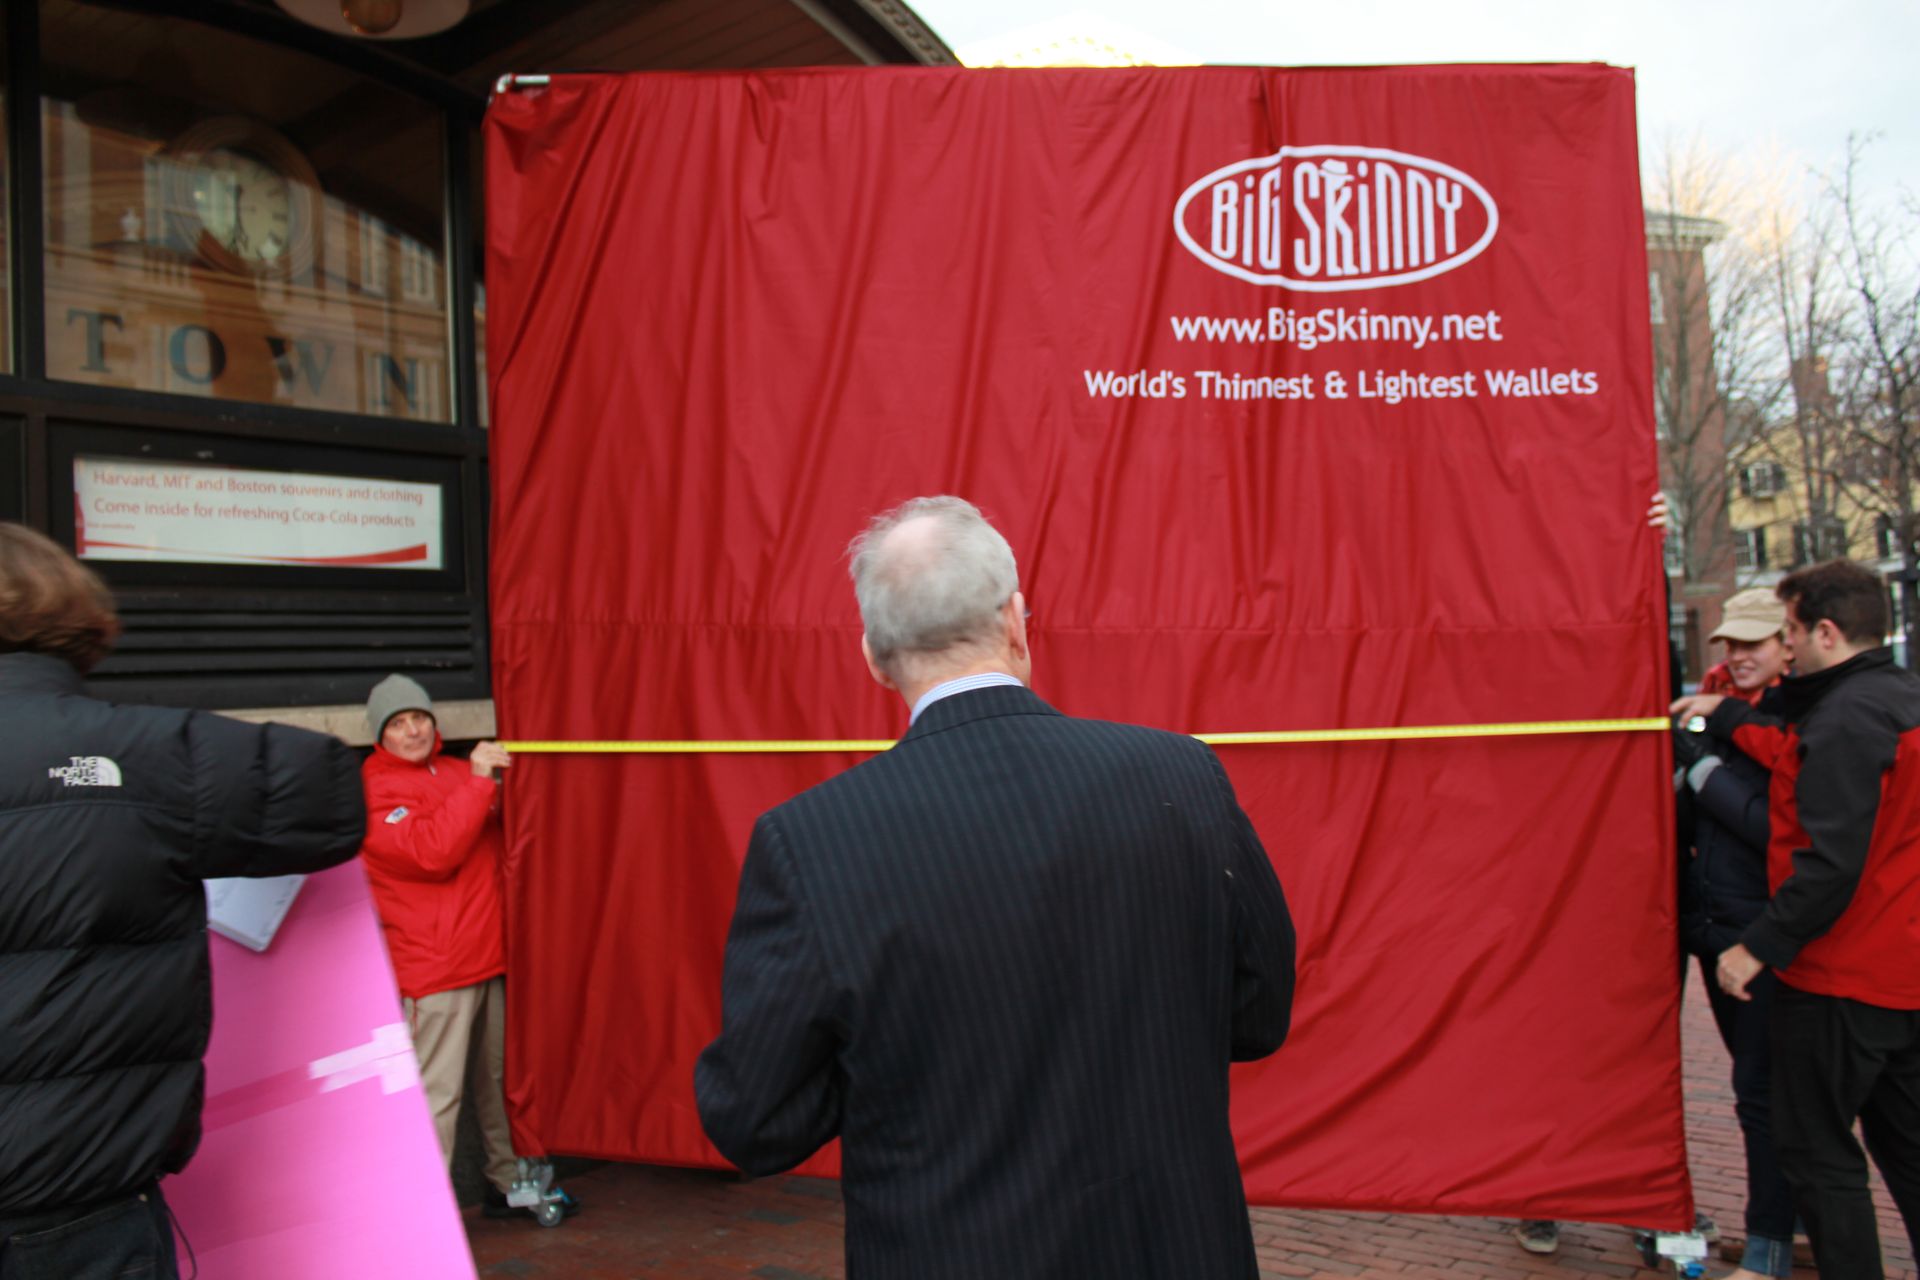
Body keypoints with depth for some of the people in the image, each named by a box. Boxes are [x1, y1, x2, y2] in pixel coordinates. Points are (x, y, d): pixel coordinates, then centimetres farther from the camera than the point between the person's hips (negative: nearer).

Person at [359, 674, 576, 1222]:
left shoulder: (458, 772, 16)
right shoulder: (376, 791, -6)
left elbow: (498, 840, 26)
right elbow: (432, 852, -21)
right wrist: (477, 782, -18)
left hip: (488, 957, 7)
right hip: (434, 970, -7)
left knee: (498, 1079, 16)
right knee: (438, 1094, -8)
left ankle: (508, 1183, 29)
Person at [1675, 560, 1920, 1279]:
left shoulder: (1848, 715, -20)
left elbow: (1833, 861, -26)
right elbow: (1806, 761, 20)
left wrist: (1761, 945, -20)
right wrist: (1724, 716, 27)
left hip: (1841, 979, -10)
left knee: (1815, 1150, 1)